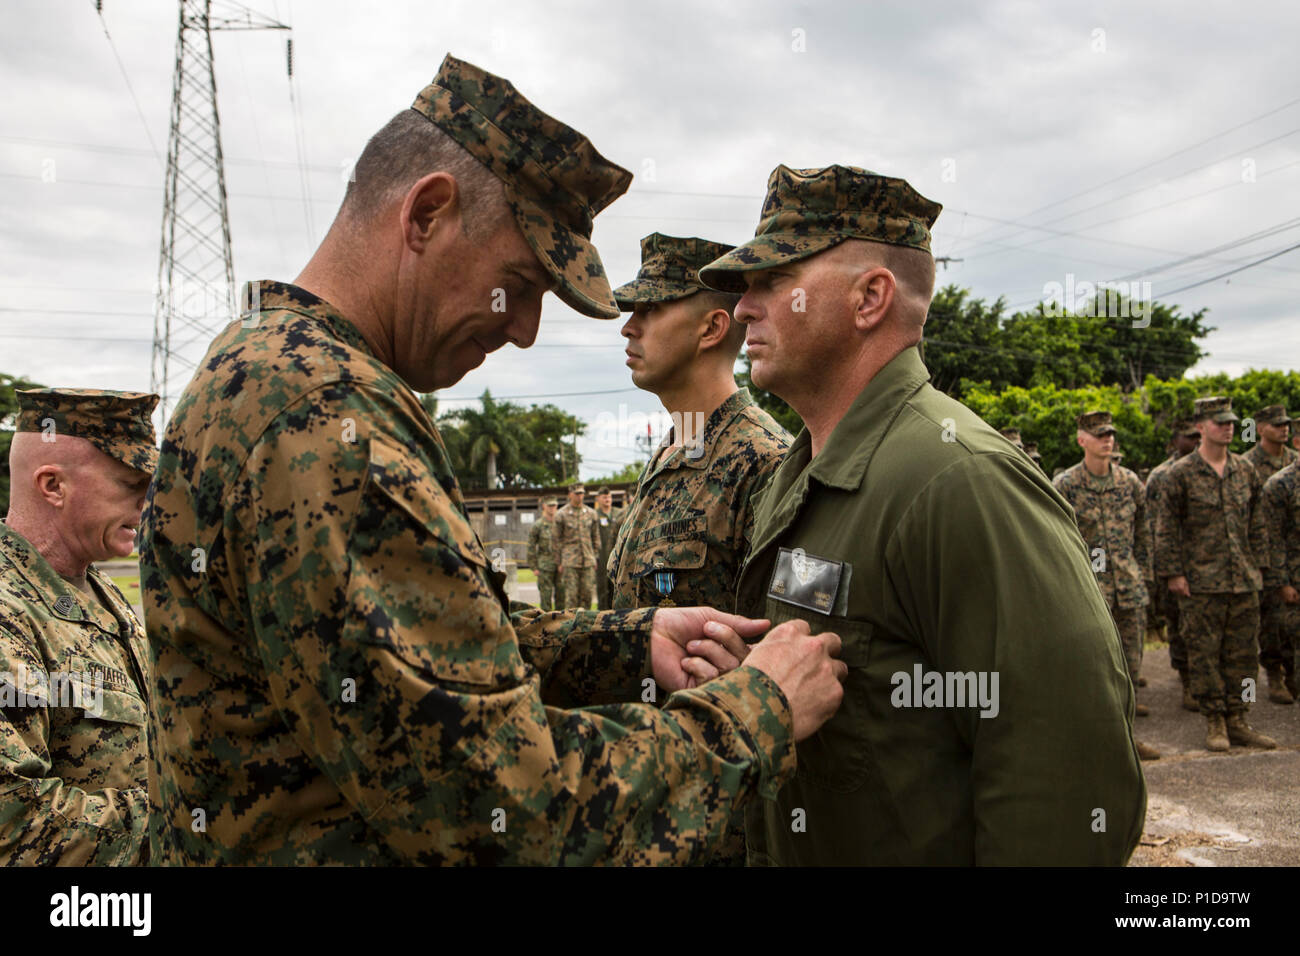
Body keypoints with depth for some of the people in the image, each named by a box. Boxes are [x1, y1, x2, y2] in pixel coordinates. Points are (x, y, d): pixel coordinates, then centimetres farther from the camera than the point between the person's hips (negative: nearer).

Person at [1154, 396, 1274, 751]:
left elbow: (1257, 522, 16)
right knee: (1204, 652, 1)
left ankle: (1237, 720, 18)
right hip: (1200, 582, -4)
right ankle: (1215, 722, 12)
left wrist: (1258, 564, 10)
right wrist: (1172, 572, -8)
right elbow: (1166, 527, -5)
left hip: (1244, 581, 5)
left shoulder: (1245, 470, 10)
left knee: (1243, 652, 8)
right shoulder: (1181, 473, -5)